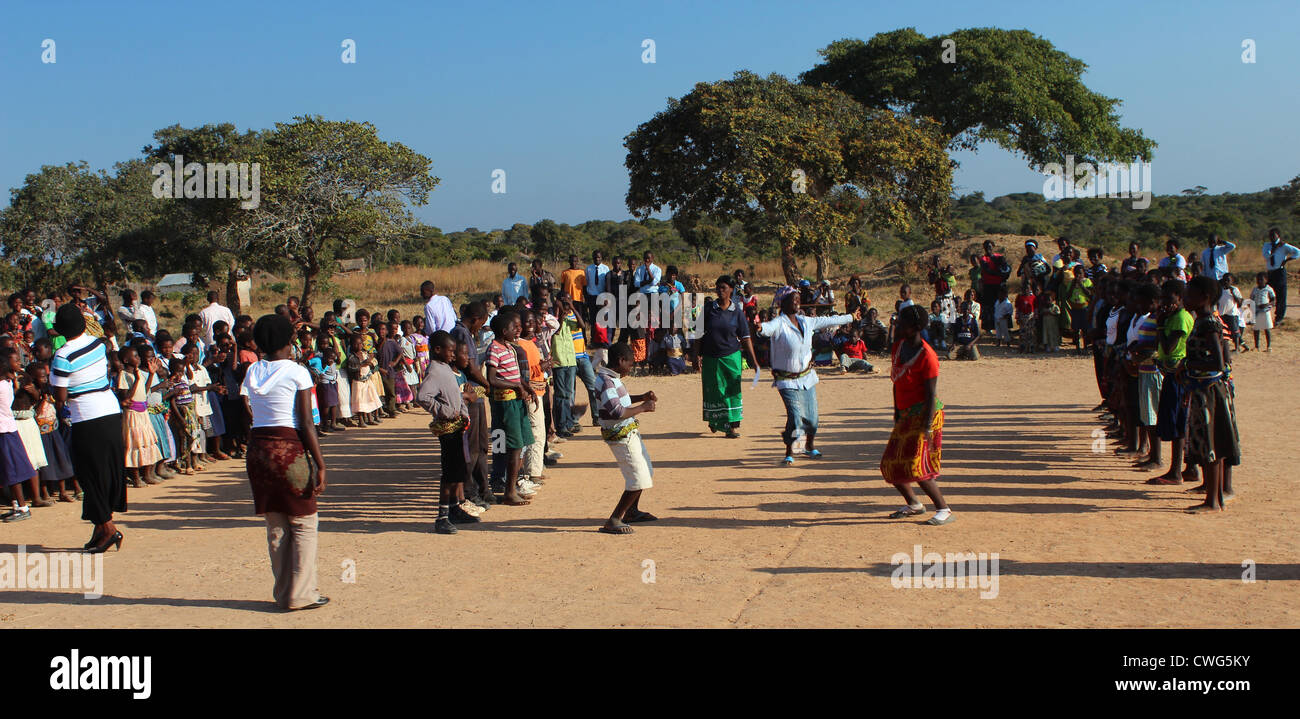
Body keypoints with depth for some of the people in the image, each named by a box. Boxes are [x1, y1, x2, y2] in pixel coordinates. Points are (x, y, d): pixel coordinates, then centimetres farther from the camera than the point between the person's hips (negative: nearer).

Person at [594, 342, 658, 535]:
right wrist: (643, 408, -19)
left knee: (645, 471, 26)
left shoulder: (612, 377, 9)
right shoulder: (606, 381, -23)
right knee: (639, 481, -10)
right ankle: (613, 521, -5)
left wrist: (642, 397, 11)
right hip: (621, 436, -11)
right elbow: (618, 412, -30)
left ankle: (632, 511, 42)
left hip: (630, 431, 11)